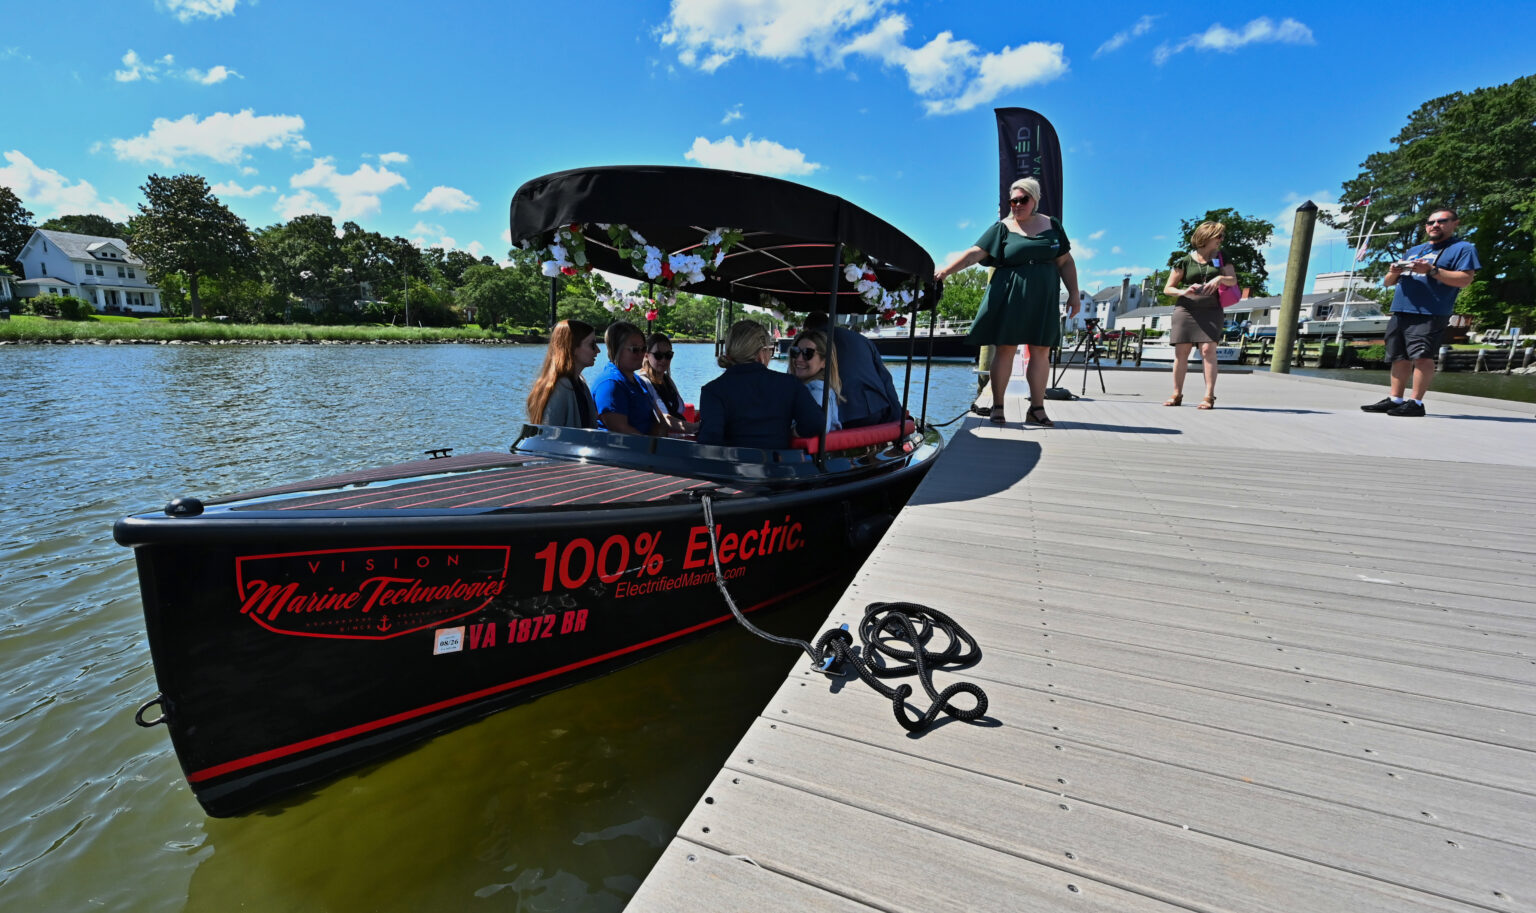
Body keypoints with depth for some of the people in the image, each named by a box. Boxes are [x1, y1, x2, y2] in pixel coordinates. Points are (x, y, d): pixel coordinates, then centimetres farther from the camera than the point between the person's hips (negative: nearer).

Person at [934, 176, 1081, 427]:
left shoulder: (1052, 226, 11)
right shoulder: (1002, 229, 2)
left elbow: (1065, 262, 12)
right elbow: (974, 253, -9)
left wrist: (1074, 293, 7)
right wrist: (946, 270, -21)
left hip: (1043, 300, 3)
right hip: (1009, 297, -3)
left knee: (1041, 351, 1)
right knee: (1005, 349, -4)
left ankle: (1037, 408, 7)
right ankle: (997, 406, 3)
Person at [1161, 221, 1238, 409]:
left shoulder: (1221, 258, 15)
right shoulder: (1185, 261, 7)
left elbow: (1233, 280, 4)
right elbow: (1168, 288, 6)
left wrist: (1220, 278, -17)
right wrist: (1184, 292, -13)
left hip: (1210, 310, 1)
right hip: (1186, 309, -1)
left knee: (1208, 350, -11)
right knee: (1181, 351, -2)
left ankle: (1209, 396, -12)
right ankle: (1177, 394, 6)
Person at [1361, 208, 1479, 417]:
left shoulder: (1462, 248, 7)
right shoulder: (1413, 251, 25)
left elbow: (1465, 280, -6)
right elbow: (1387, 283, 25)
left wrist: (1431, 270, -16)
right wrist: (1393, 273, 2)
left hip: (1429, 315, -6)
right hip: (1399, 313, 6)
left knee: (1422, 357, -14)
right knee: (1400, 358, 6)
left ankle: (1416, 402, -13)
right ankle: (1394, 400, 8)